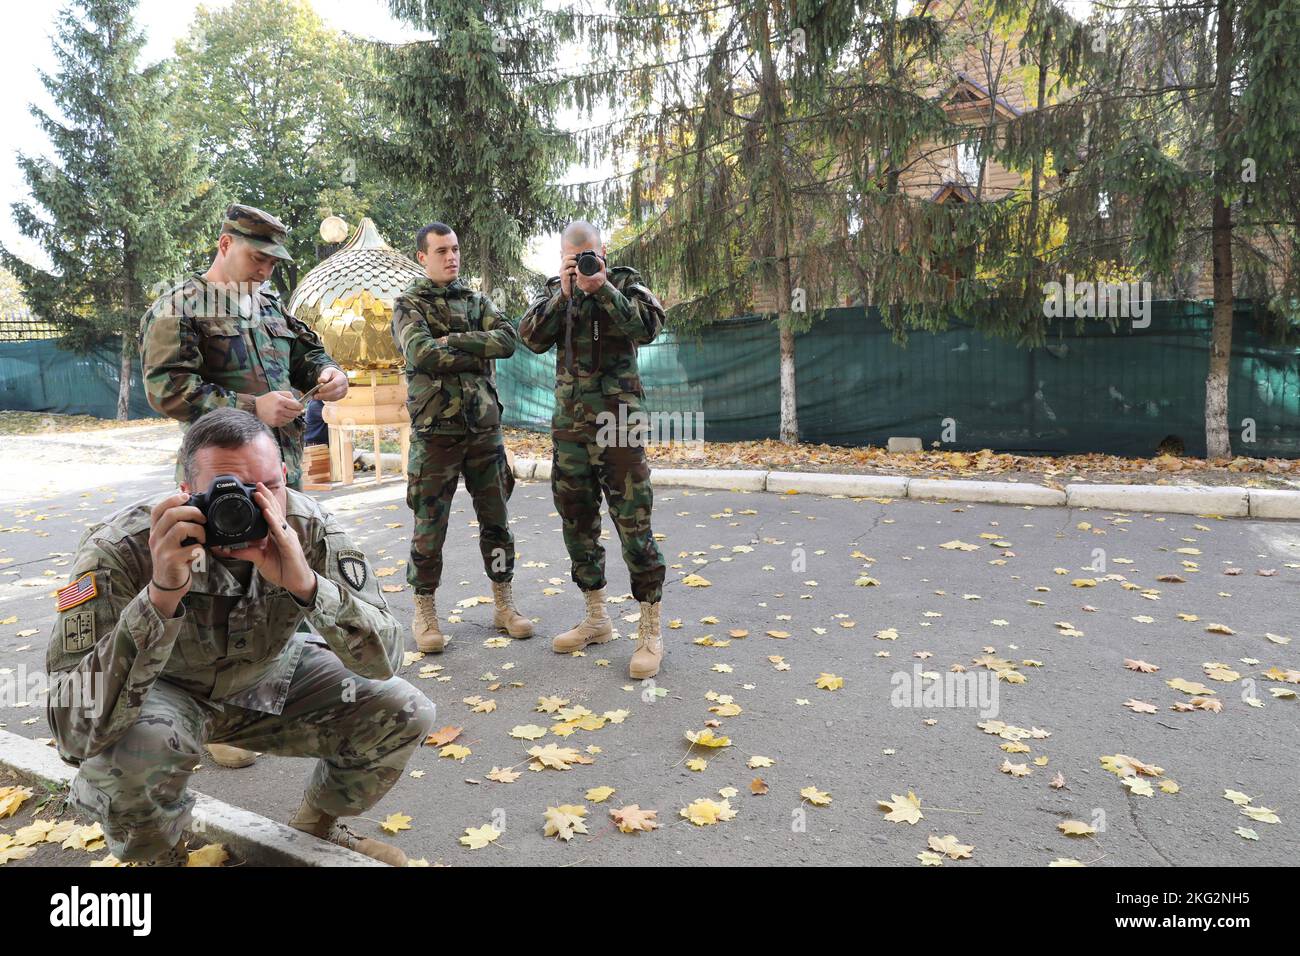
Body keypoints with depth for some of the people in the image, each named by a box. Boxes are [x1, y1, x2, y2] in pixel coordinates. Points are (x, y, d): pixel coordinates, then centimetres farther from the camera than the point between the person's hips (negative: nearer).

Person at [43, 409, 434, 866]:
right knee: (133, 747, -36)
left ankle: (315, 827, 18)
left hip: (268, 678, 3)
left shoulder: (309, 528, -24)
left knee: (405, 713, -12)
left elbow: (383, 660, -26)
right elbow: (76, 732, -38)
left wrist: (306, 583, -43)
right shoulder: (121, 548, -31)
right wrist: (161, 594, -49)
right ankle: (162, 855, 1)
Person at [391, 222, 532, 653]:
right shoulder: (408, 304, 1)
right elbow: (424, 354, -18)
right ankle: (425, 613, 17)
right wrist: (477, 355, -9)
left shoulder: (476, 300, 14)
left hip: (485, 427, 4)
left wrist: (455, 341, -12)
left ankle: (504, 605, 22)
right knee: (430, 527, 3)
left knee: (496, 520, 9)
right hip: (436, 429, -4)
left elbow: (507, 339, -5)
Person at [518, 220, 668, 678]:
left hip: (617, 420, -5)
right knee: (577, 522, 10)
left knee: (633, 523, -6)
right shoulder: (553, 291, 14)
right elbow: (532, 338, -1)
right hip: (569, 421, 5)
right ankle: (596, 619, 25)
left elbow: (648, 326, -14)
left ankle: (650, 631, 3)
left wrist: (601, 288, -18)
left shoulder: (625, 282, 3)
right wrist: (563, 293, -10)